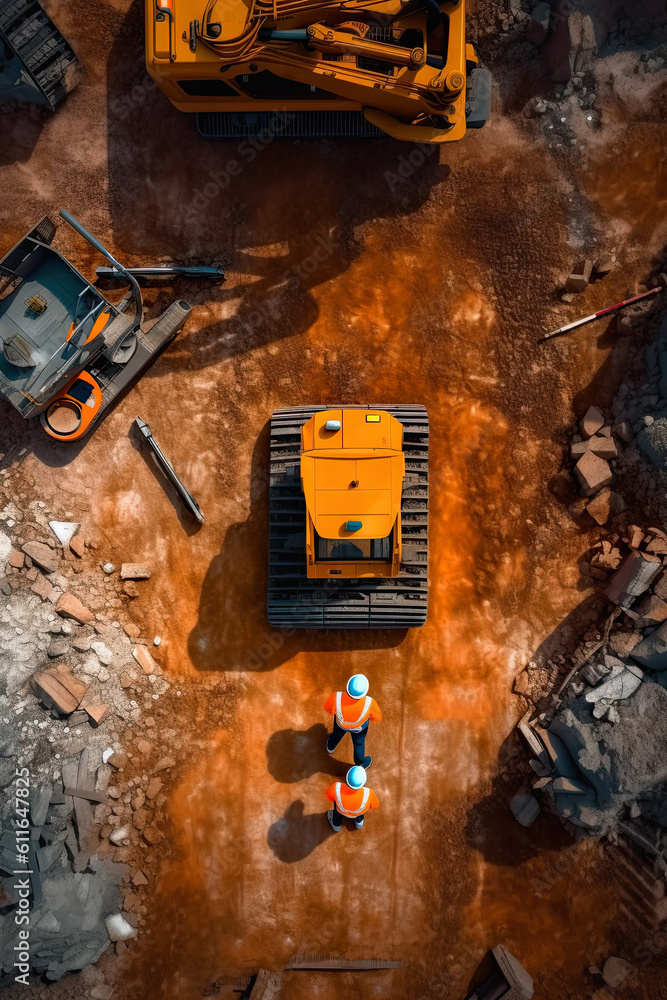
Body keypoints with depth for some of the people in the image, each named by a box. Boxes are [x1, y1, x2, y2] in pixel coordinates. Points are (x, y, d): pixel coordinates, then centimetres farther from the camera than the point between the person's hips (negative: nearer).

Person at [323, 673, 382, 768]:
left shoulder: (336, 698, -43)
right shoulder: (369, 703, -43)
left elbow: (327, 707, -18)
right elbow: (377, 718, -20)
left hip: (341, 722, 1)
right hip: (359, 726, -1)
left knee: (337, 733, 37)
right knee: (359, 743, 32)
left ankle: (330, 747, 70)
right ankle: (360, 764, 62)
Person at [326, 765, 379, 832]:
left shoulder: (337, 788, -42)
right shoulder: (368, 794, -41)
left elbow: (329, 795, -16)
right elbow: (375, 805, -17)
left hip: (342, 811, 0)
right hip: (361, 812, 0)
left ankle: (336, 825, 48)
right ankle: (359, 822, 51)